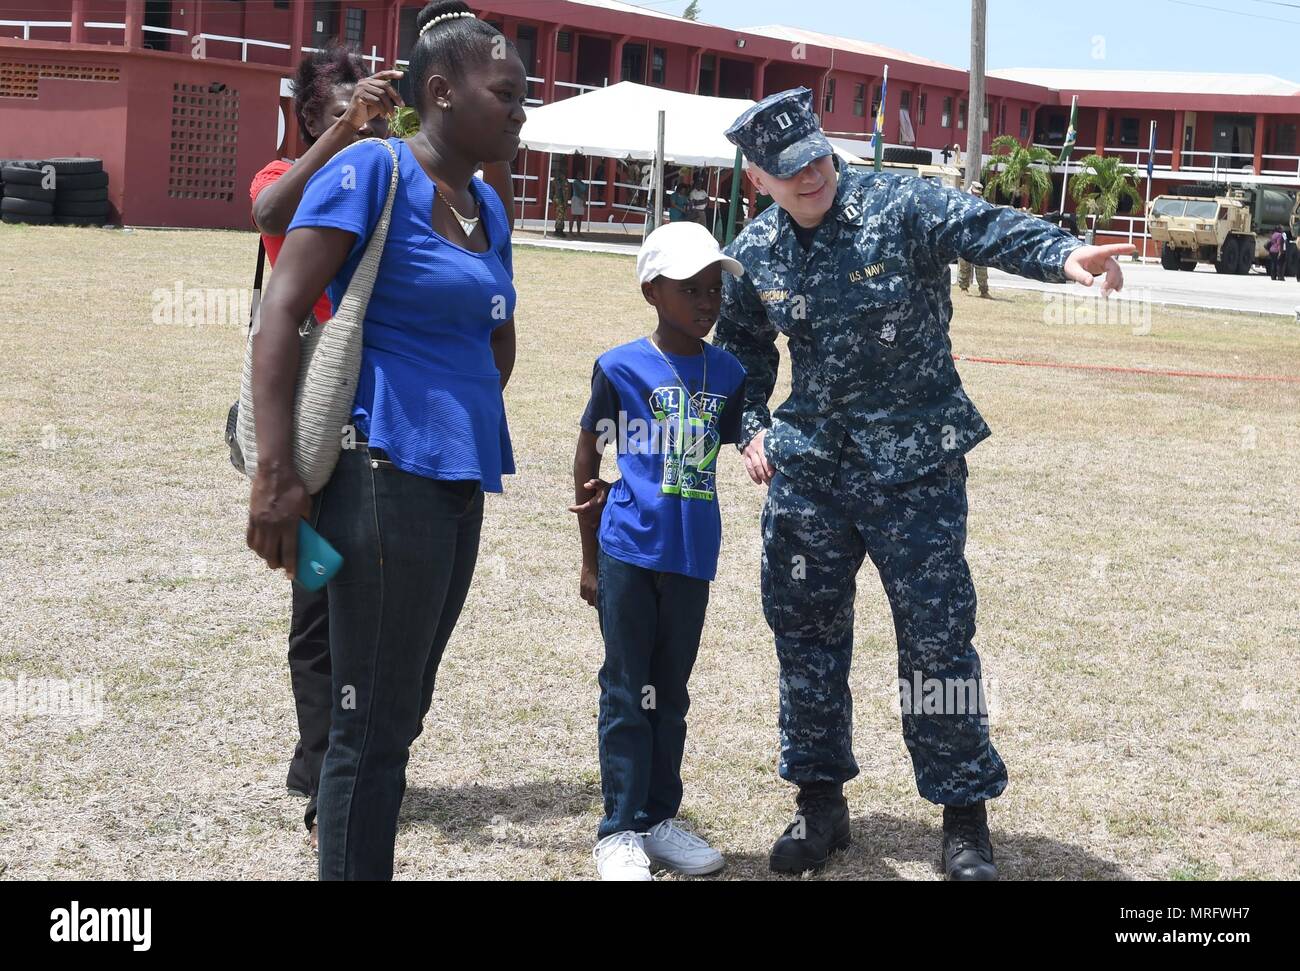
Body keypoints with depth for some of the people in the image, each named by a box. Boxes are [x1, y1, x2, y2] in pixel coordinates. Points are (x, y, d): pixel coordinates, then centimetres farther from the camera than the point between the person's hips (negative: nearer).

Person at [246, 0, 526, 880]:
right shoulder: (372, 171, -9)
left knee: (400, 712, 15)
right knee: (374, 722, -4)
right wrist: (276, 474, -22)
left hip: (459, 478, 8)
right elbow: (282, 313, -16)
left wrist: (473, 429, 15)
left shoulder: (488, 208, 13)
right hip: (388, 472, -8)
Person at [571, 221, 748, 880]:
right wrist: (590, 558, 5)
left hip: (693, 555, 4)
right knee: (627, 690, 3)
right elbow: (587, 461, 3)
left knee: (670, 690, 13)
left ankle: (659, 818, 23)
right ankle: (620, 829, 9)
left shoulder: (728, 374, 4)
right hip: (628, 550, -3)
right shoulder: (620, 368, -5)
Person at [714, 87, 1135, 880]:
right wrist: (751, 427, 6)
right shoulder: (753, 254, 4)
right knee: (806, 633, 10)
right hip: (807, 466, 5)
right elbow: (743, 346, 20)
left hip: (915, 465, -4)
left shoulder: (900, 209, -12)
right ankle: (820, 801, 25)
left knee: (937, 635, -2)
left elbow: (986, 227, -28)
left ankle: (965, 814, 11)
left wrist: (1063, 254, -47)